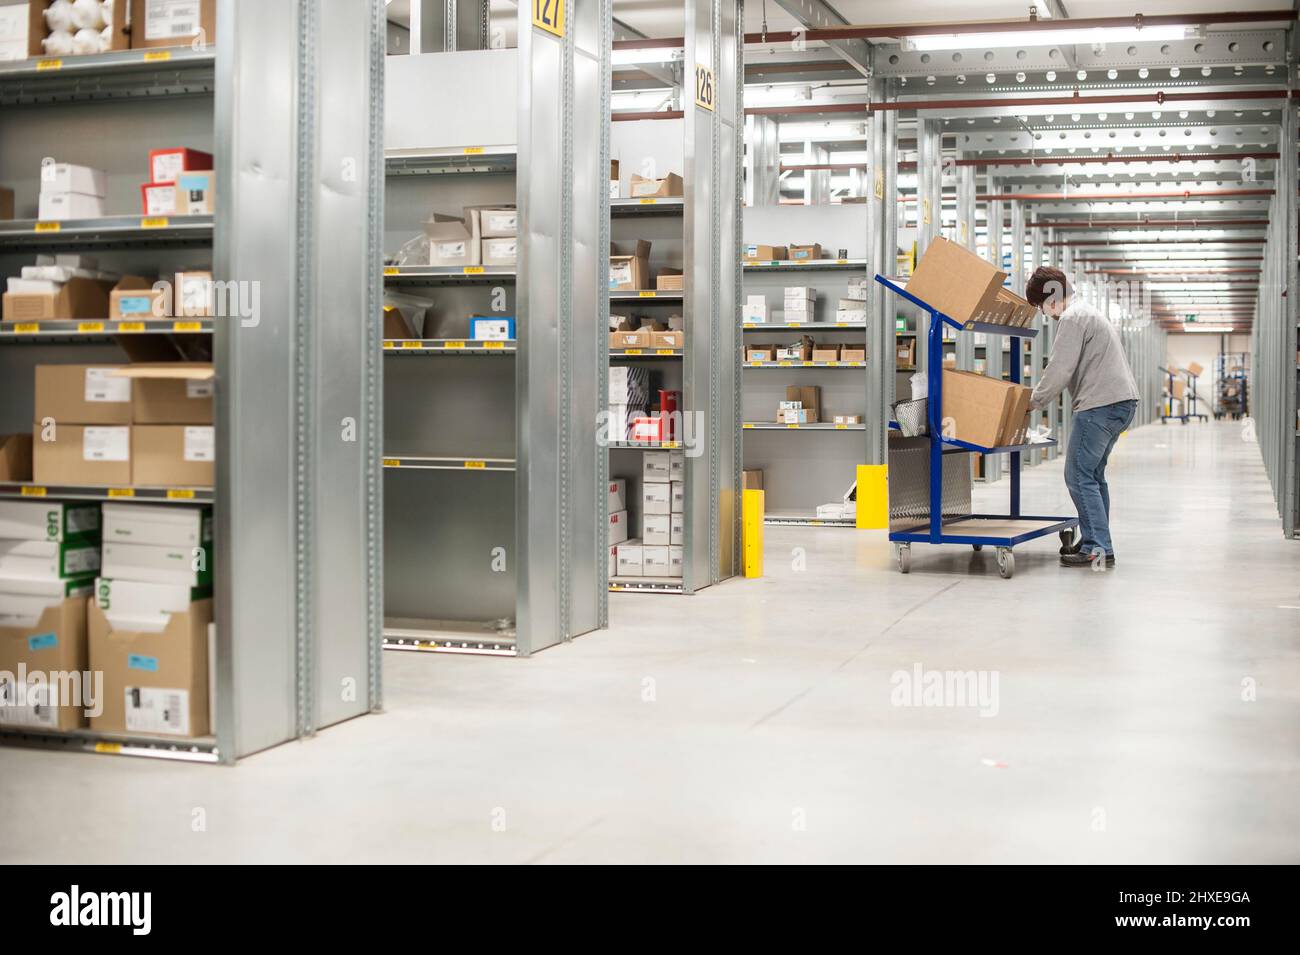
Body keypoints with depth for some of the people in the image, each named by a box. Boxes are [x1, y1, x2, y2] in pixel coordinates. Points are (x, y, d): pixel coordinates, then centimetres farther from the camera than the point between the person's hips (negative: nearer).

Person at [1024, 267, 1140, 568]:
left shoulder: (1071, 319, -10)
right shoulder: (1087, 312, 23)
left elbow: (1060, 369, -13)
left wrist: (1033, 401, -1)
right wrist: (1040, 394, 20)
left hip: (1101, 404, -11)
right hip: (1123, 400, 11)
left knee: (1079, 476, -7)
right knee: (1093, 475, 17)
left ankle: (1098, 549, -9)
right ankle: (1096, 541, 21)